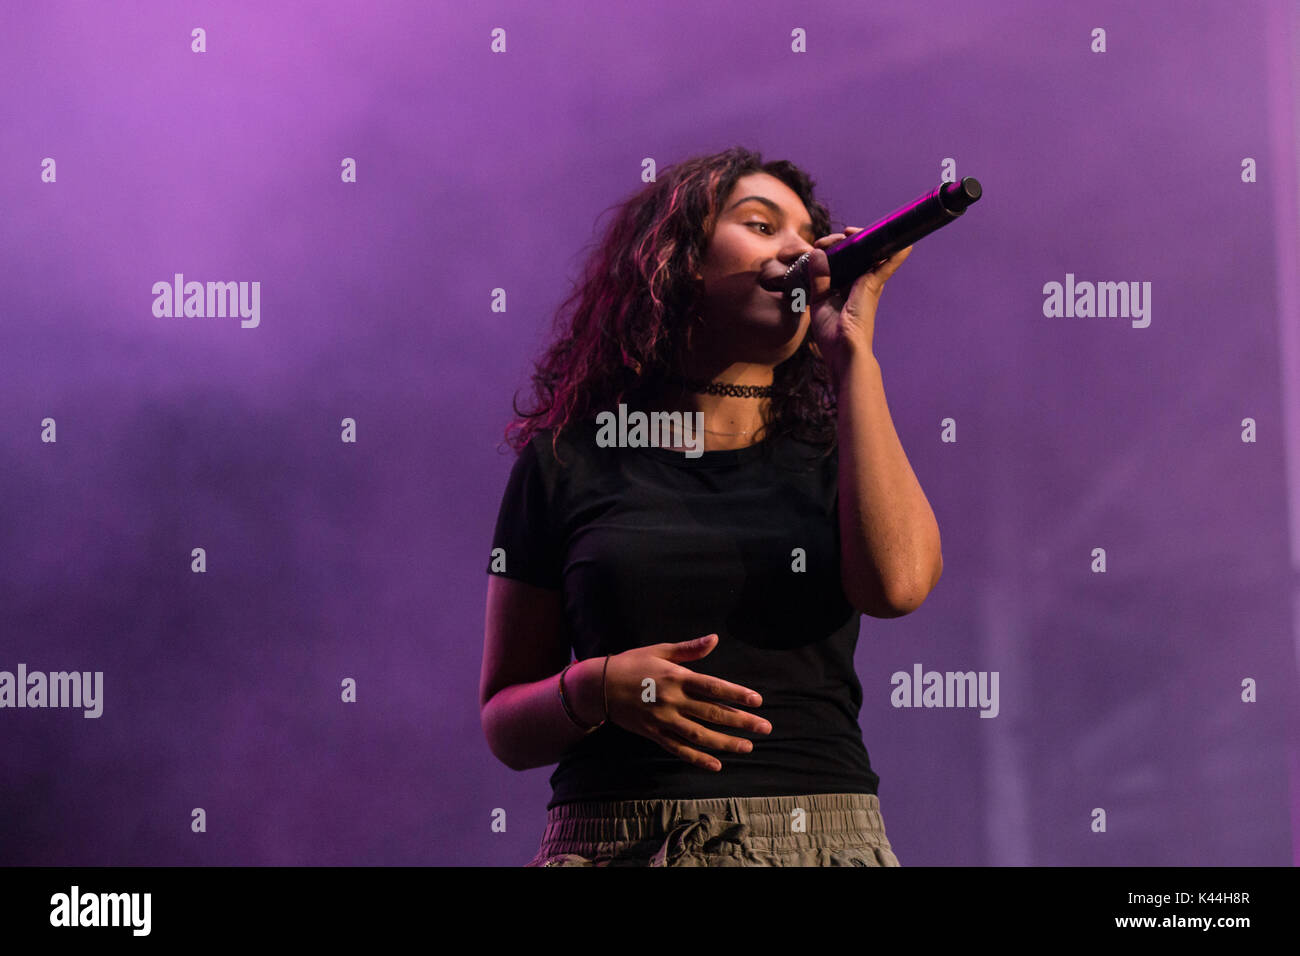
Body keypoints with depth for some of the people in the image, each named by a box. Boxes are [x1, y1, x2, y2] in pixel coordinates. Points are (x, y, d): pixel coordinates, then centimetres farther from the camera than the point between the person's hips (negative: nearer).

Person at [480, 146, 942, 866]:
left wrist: (850, 346, -3)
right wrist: (596, 689, -11)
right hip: (615, 845, -1)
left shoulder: (836, 456, 13)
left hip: (821, 836, 1)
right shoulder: (568, 462, 9)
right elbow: (504, 724, 11)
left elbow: (897, 581, -11)